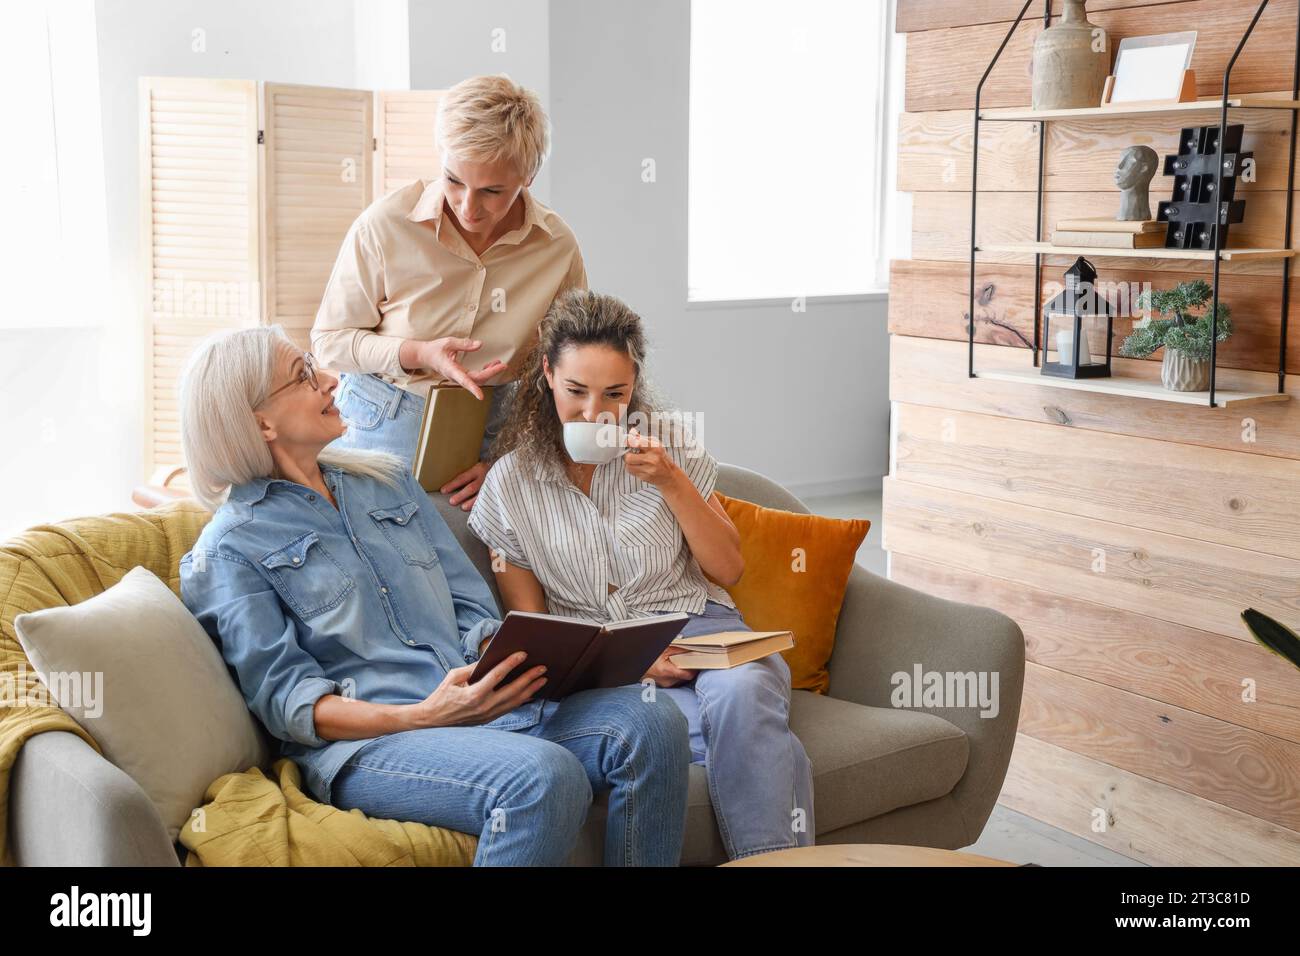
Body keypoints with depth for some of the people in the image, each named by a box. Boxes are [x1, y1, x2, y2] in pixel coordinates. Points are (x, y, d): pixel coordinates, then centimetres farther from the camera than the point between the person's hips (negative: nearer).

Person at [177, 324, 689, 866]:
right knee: (544, 777, -35)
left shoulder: (389, 482, 21)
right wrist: (422, 716, -21)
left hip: (478, 698, 6)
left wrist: (505, 658, -7)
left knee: (654, 726, -20)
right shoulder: (229, 548, 3)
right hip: (366, 740, -6)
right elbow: (286, 699, -5)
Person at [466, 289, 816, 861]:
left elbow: (728, 569, 5)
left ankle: (773, 858, -27)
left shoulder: (667, 437, 6)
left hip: (698, 624, 2)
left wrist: (669, 480, -9)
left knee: (742, 691, -36)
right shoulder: (510, 482, 3)